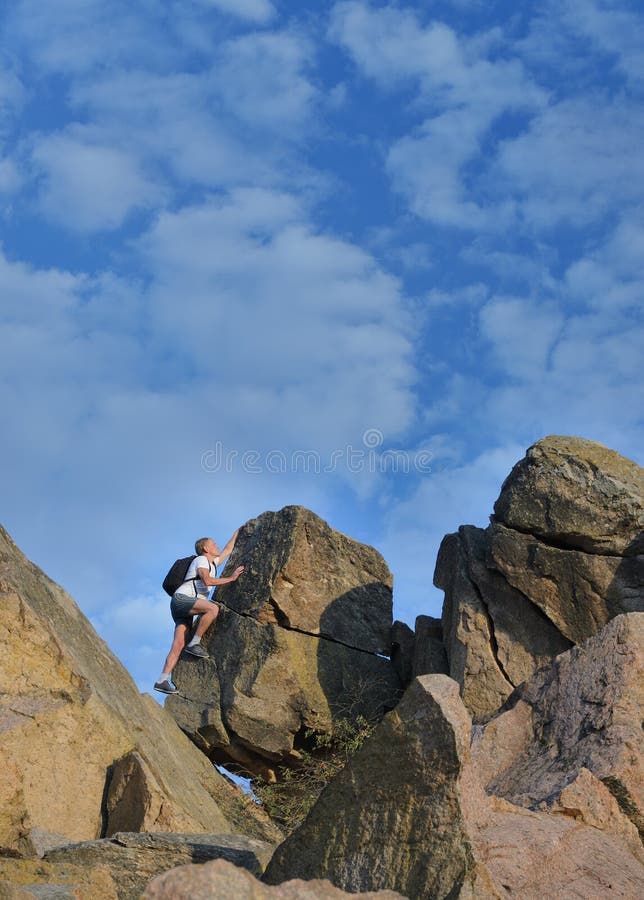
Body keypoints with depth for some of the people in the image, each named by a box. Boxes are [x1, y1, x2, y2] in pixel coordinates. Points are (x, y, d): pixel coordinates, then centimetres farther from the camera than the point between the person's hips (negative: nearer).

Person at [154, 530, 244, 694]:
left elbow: (227, 551, 40)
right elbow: (207, 580, -16)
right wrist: (231, 578, -12)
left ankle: (162, 680, -16)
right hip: (181, 598, -9)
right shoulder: (201, 560, 0)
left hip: (184, 609, 9)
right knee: (213, 608, -29)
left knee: (178, 644, -7)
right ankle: (194, 643, -23)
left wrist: (237, 532, 42)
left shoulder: (211, 562, 28)